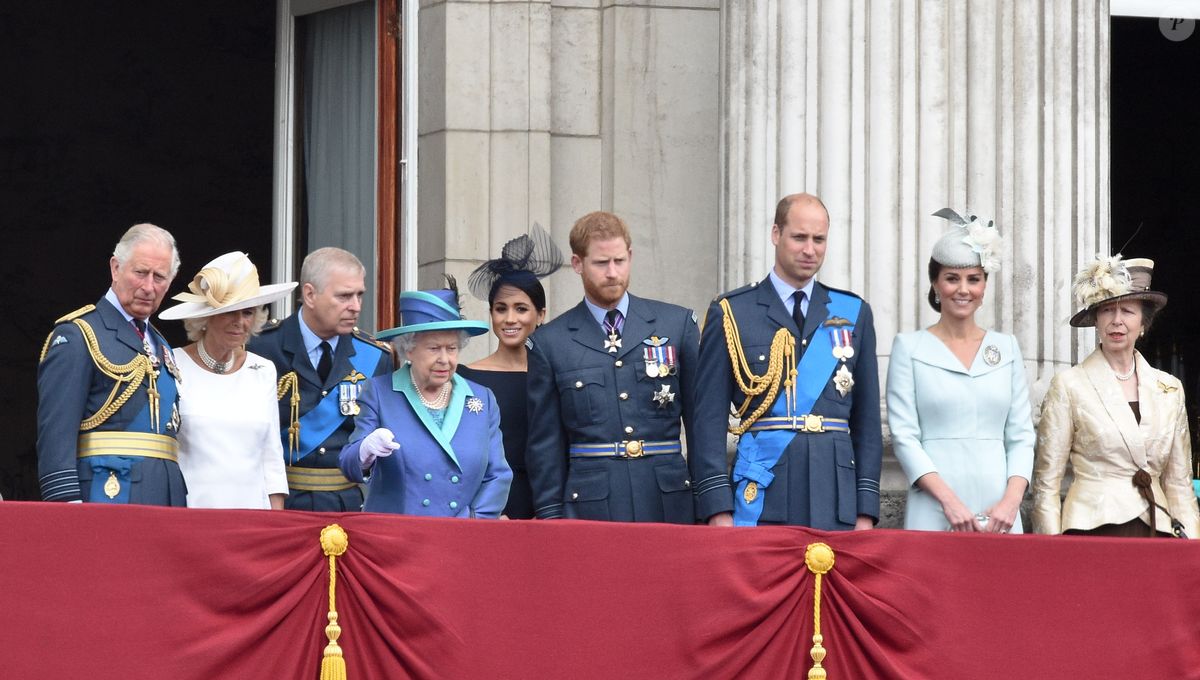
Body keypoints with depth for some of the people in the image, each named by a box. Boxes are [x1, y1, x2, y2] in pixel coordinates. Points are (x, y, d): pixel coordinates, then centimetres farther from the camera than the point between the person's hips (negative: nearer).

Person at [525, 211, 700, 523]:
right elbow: (545, 444, 8)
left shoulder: (677, 324, 10)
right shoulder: (550, 343, 7)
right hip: (590, 506, -1)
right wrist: (551, 515, 2)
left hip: (669, 505, 1)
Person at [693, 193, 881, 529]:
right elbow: (710, 418, 1)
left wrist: (866, 511, 4)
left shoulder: (854, 314, 13)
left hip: (836, 498, 2)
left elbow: (867, 420, 12)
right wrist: (719, 509, -7)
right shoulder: (731, 313, 5)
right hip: (762, 498, -2)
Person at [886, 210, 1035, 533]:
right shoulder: (910, 347, 6)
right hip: (934, 515, -2)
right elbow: (904, 435, -1)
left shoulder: (1006, 348, 14)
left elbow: (1021, 436, 10)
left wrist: (1011, 500, -6)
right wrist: (949, 500, -13)